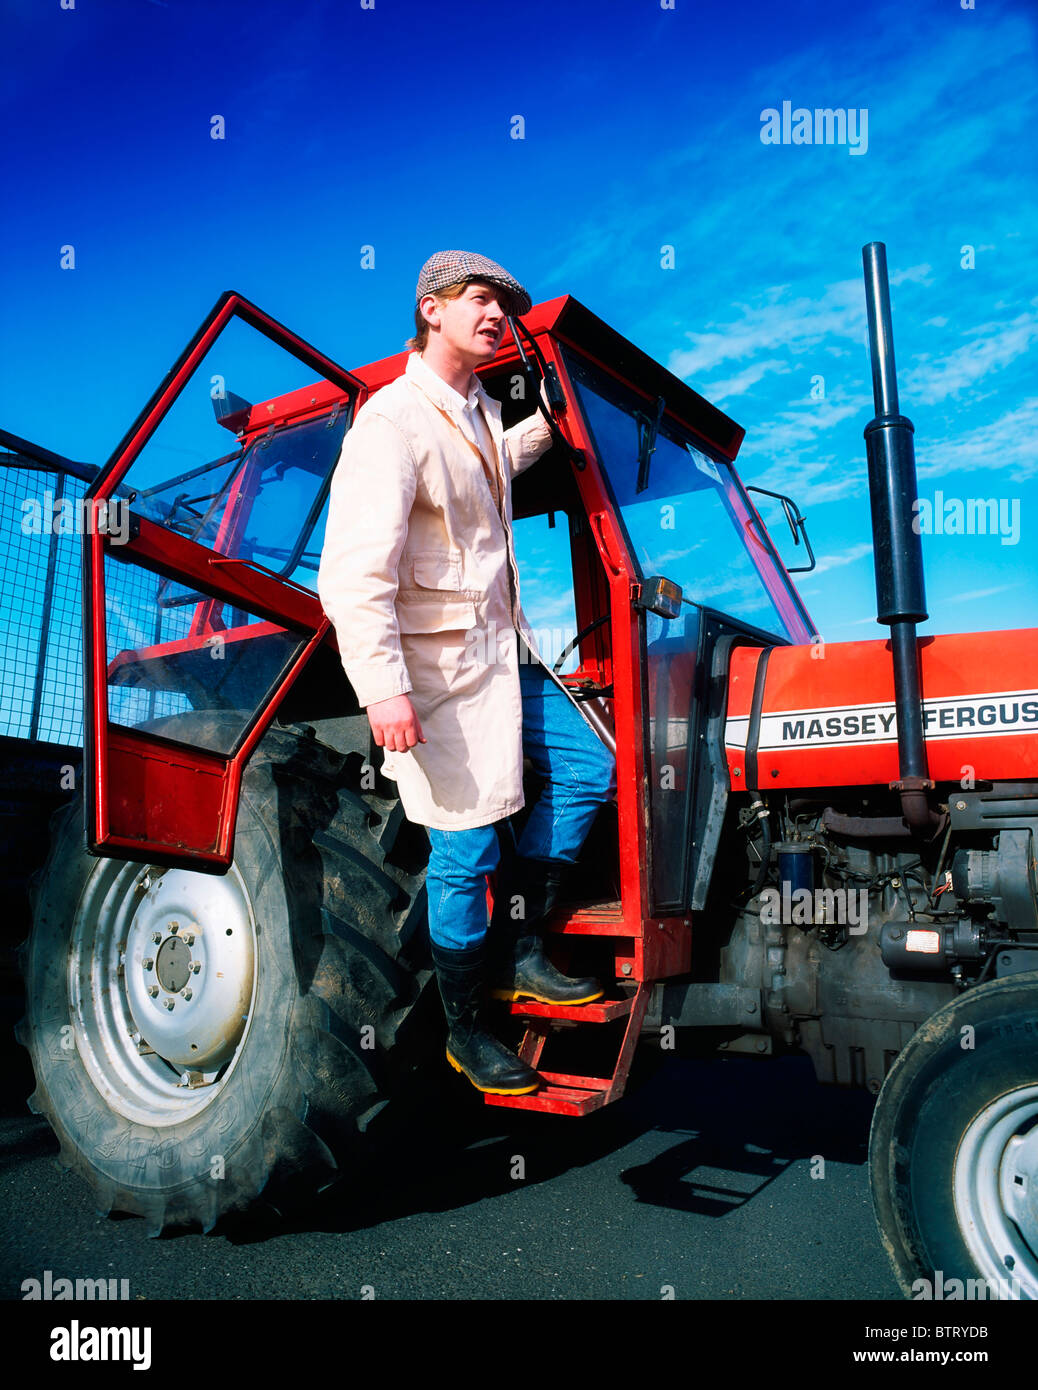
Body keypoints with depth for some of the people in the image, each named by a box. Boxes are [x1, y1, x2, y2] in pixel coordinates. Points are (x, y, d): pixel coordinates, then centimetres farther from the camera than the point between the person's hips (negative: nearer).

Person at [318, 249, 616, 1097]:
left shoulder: (479, 411, 14)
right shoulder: (392, 421, -15)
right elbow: (353, 571, -23)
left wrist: (550, 422, 31)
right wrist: (383, 687, -30)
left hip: (503, 649, 9)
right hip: (440, 670, -9)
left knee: (590, 768, 9)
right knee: (466, 852, -1)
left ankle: (518, 951, 20)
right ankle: (467, 1032, 19)